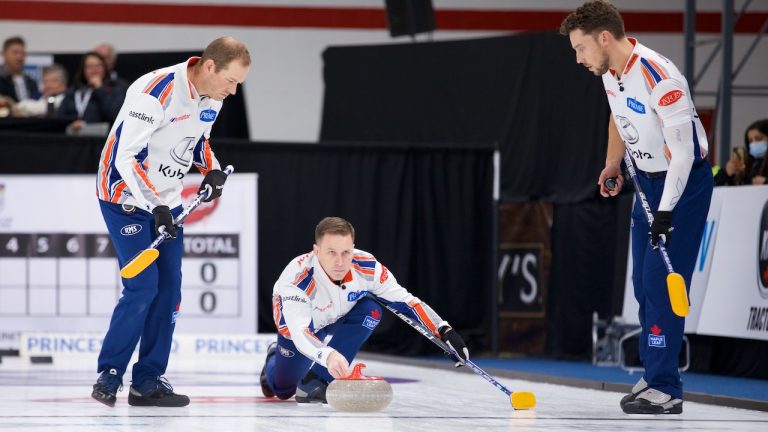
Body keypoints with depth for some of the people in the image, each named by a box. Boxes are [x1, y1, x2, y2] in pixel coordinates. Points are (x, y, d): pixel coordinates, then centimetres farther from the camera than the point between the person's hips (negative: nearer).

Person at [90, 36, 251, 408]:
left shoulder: (213, 97, -1)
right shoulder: (156, 92, -27)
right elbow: (125, 157, -27)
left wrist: (212, 169, -2)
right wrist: (155, 206, -32)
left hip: (167, 200, 8)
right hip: (126, 196, -8)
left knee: (169, 289, 2)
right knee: (143, 287, -14)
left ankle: (148, 381, 8)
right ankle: (108, 376, -2)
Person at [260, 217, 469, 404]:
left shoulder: (366, 267, -33)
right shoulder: (297, 278, -44)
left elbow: (405, 301, -23)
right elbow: (300, 334, -54)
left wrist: (445, 331, -34)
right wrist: (328, 355, -74)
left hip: (337, 317, 3)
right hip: (299, 321, -3)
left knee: (370, 311, -29)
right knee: (283, 390, 4)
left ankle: (315, 381, -21)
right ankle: (275, 360, 42)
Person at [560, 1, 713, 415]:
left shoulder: (659, 78, -29)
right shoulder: (610, 72, -2)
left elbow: (682, 153, -28)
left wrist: (666, 213, -29)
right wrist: (613, 164, 19)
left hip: (685, 181, -9)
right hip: (649, 178, 9)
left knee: (661, 282, -12)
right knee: (643, 283, 12)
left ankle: (665, 389, -9)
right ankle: (654, 376, 22)